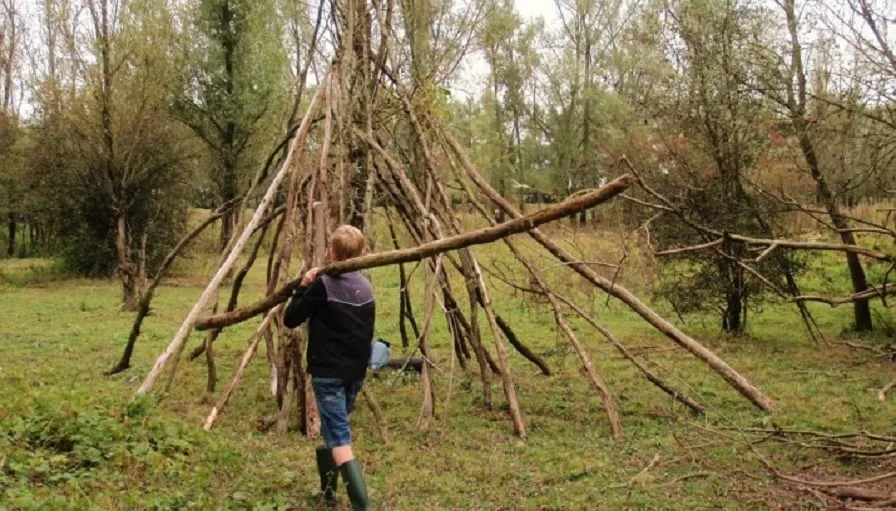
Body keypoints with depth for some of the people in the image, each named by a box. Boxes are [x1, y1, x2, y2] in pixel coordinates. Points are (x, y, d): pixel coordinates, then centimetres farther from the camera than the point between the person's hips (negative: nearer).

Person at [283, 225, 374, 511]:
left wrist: (303, 287, 1)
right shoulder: (366, 287, 6)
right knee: (332, 429, 24)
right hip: (356, 372, 7)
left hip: (328, 372, -7)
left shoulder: (323, 286, -13)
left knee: (339, 438, -9)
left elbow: (291, 320, -6)